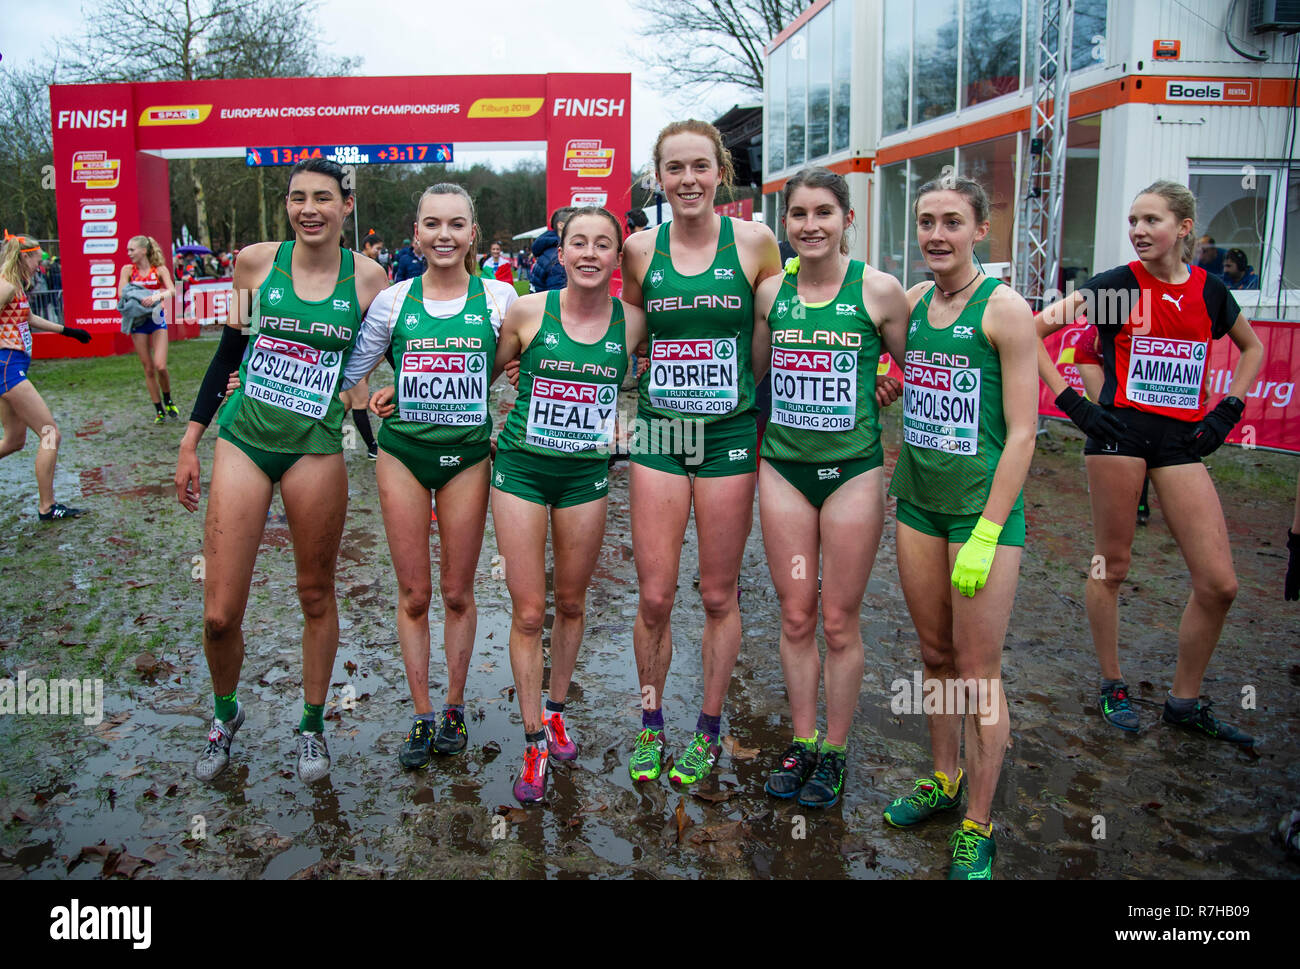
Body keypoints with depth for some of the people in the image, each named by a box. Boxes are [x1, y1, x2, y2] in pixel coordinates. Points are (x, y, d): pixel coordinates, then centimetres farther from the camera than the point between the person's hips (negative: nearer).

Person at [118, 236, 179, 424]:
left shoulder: (160, 270, -1)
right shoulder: (127, 270, 4)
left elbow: (172, 291, -15)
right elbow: (122, 294, -5)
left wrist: (156, 297, -34)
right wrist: (140, 298, -23)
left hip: (157, 319, -2)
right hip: (138, 322, 2)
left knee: (160, 366, -13)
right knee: (148, 369, 4)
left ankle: (168, 402, 13)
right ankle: (159, 410, 13)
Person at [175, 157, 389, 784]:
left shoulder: (368, 277, -2)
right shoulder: (255, 262, 1)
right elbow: (228, 351, 9)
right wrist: (190, 441, 9)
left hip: (316, 449, -1)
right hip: (243, 440, 1)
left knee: (316, 595, 11)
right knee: (220, 614, 0)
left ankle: (312, 726, 32)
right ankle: (225, 714, 31)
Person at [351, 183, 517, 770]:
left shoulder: (500, 297, -2)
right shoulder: (393, 301, 1)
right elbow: (345, 371, 9)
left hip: (468, 453, -1)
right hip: (403, 452, 1)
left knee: (458, 593, 8)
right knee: (414, 595, 6)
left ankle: (454, 707, 25)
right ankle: (423, 716, 20)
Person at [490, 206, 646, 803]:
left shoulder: (632, 322, -4)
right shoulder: (528, 311, -7)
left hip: (587, 474, 2)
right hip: (521, 468, -1)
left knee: (571, 603, 14)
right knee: (528, 611, -1)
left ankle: (556, 711, 37)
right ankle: (534, 742, 14)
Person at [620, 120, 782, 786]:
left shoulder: (754, 242, -2)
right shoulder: (640, 249, 3)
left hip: (730, 435, -1)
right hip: (659, 433, 2)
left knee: (719, 595, 8)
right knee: (654, 597, 3)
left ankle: (709, 731, 27)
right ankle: (651, 725, 26)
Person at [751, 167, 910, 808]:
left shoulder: (879, 290, -6)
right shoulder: (771, 291, 3)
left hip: (853, 468, -3)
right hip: (783, 466, 3)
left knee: (840, 622, 6)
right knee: (795, 617, 10)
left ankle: (834, 753, 24)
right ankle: (802, 743, 27)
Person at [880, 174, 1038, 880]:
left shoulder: (1003, 308, -10)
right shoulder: (914, 302, 8)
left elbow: (1022, 430, -14)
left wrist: (986, 533, -17)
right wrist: (893, 477, 13)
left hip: (985, 504, -6)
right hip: (918, 501, 6)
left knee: (978, 674, 2)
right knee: (935, 655, 17)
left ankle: (977, 828, 16)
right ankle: (944, 778, 36)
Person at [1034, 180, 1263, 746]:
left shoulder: (1209, 291, 8)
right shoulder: (1116, 285, -2)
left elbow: (1253, 347, 25)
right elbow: (1030, 333, -4)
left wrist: (1227, 410, 12)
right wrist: (1071, 402, -9)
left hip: (1181, 440, 4)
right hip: (1120, 430, -3)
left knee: (1219, 583, -1)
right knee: (1111, 565, 5)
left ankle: (1184, 701, 18)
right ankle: (1112, 687, 24)